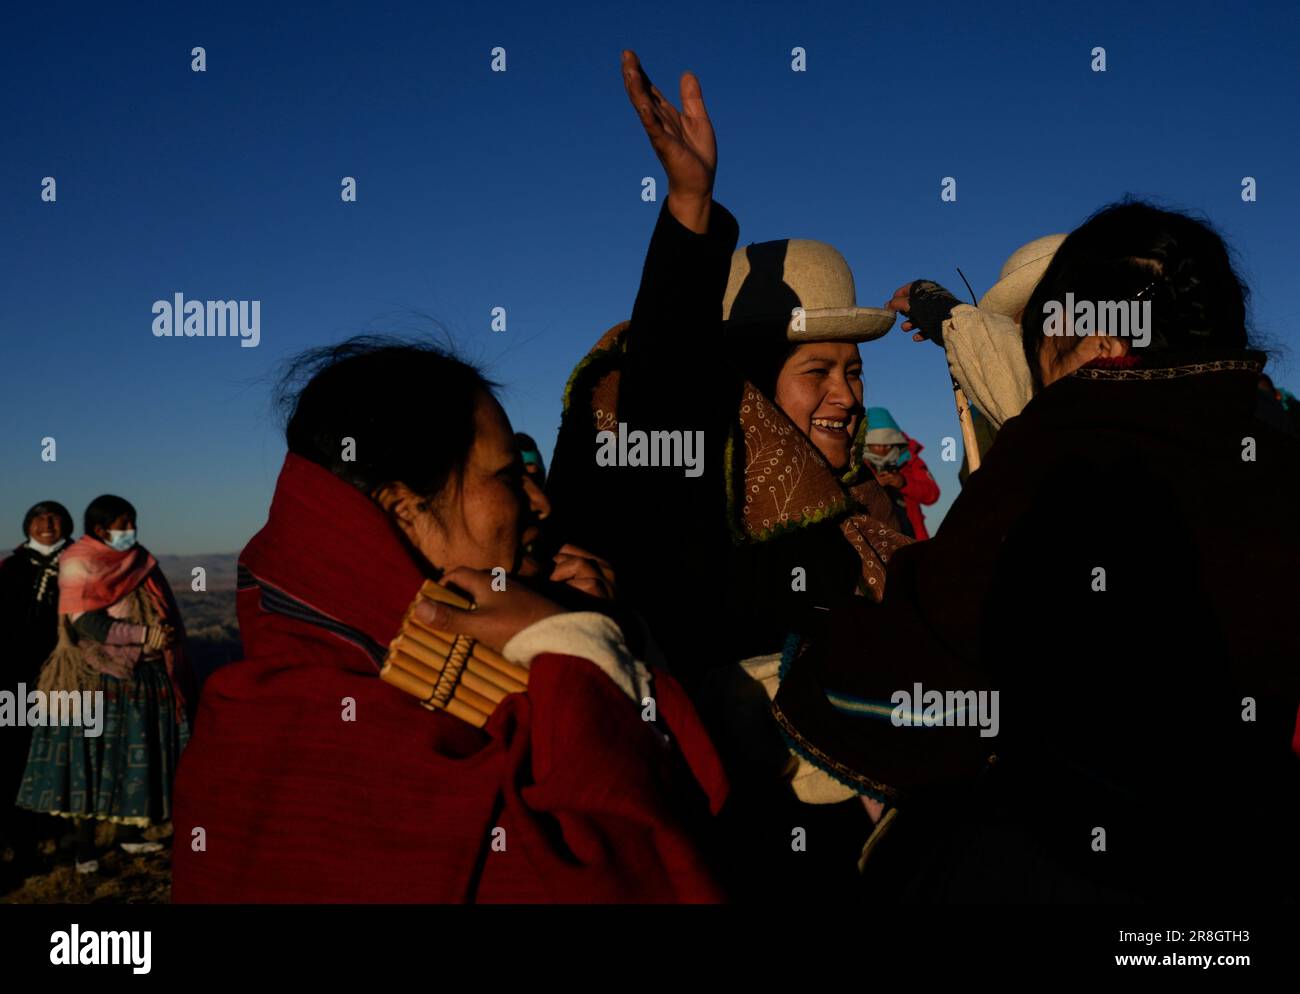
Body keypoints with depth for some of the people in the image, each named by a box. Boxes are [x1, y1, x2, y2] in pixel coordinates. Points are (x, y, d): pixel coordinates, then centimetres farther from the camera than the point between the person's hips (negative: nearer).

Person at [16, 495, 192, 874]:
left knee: (135, 757, 7)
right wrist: (144, 635, -25)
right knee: (89, 759, -3)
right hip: (95, 678, -5)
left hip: (140, 676, 5)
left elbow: (160, 613, 14)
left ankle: (128, 831, 18)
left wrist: (163, 636, -6)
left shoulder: (140, 562, 11)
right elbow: (86, 622, -17)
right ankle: (85, 846, 2)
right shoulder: (78, 564, -6)